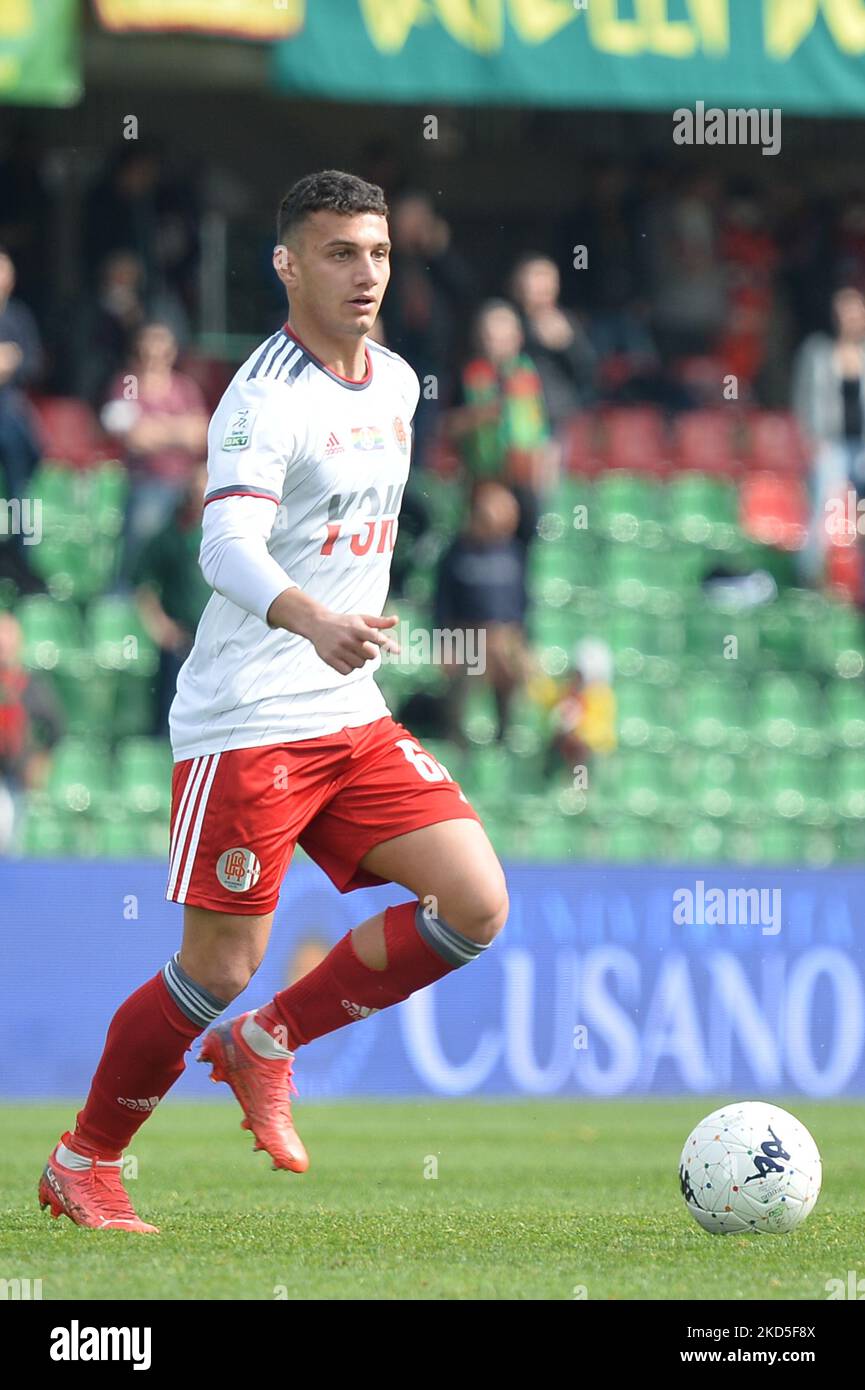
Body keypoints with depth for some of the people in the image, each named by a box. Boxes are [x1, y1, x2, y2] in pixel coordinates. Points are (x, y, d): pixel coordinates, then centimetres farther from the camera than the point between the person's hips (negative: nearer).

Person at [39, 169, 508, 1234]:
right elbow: (228, 546, -31)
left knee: (476, 906, -7)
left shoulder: (398, 383, 11)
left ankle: (266, 1044, 10)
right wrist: (314, 620, -49)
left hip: (351, 716, 7)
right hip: (246, 724, -7)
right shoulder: (266, 397, -15)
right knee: (219, 971, -5)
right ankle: (80, 1164, 15)